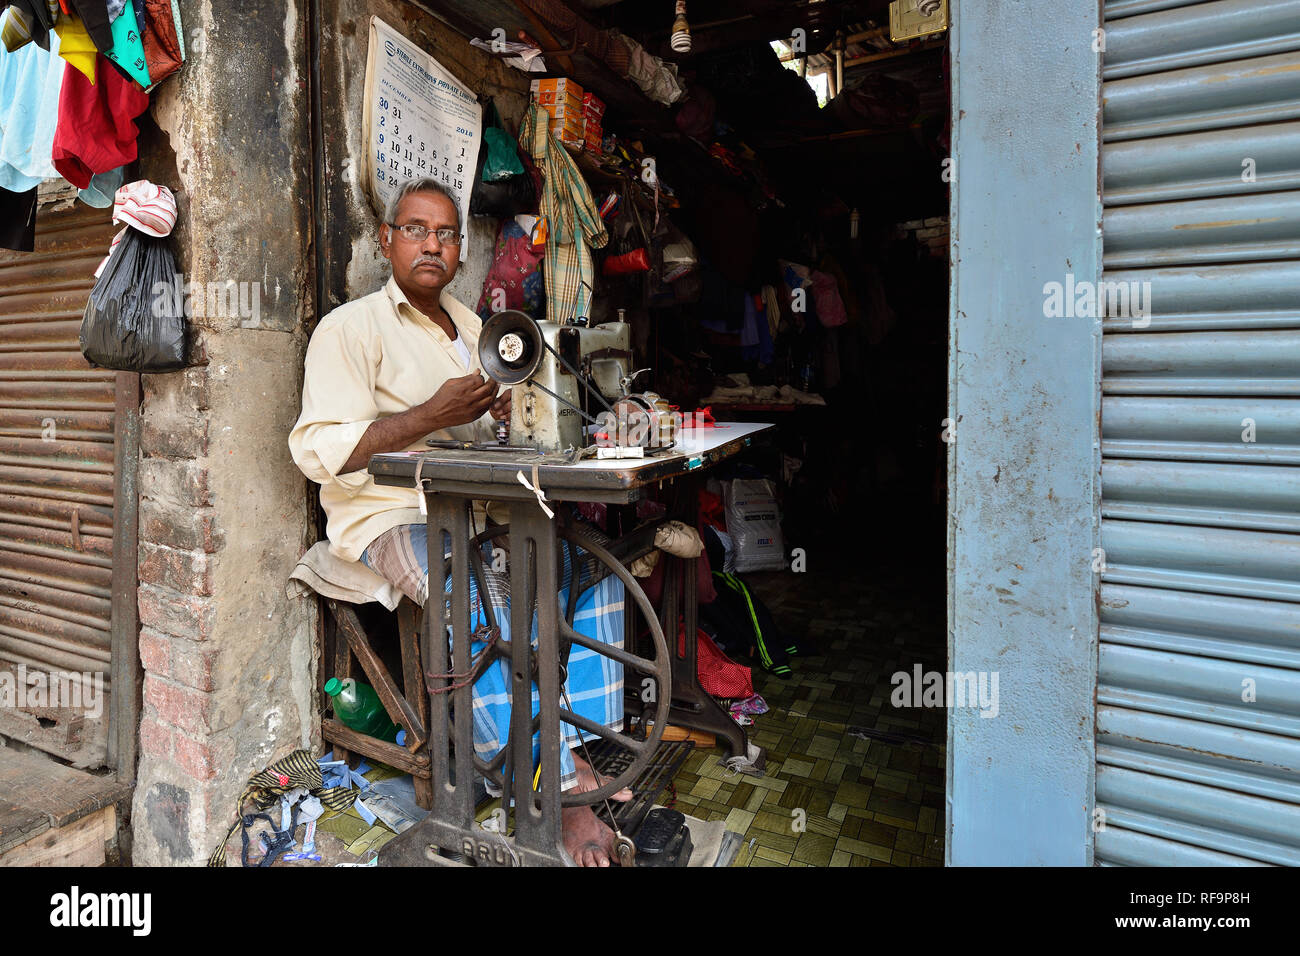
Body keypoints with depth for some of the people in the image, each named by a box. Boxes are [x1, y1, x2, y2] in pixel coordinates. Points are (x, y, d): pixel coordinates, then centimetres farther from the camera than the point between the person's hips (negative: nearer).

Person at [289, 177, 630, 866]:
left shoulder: (471, 327, 21)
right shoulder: (352, 327, -1)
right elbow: (317, 450, -13)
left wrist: (509, 417, 4)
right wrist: (432, 414, -18)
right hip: (392, 519, -7)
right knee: (490, 603, -34)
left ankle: (585, 755, -13)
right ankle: (558, 792, -21)